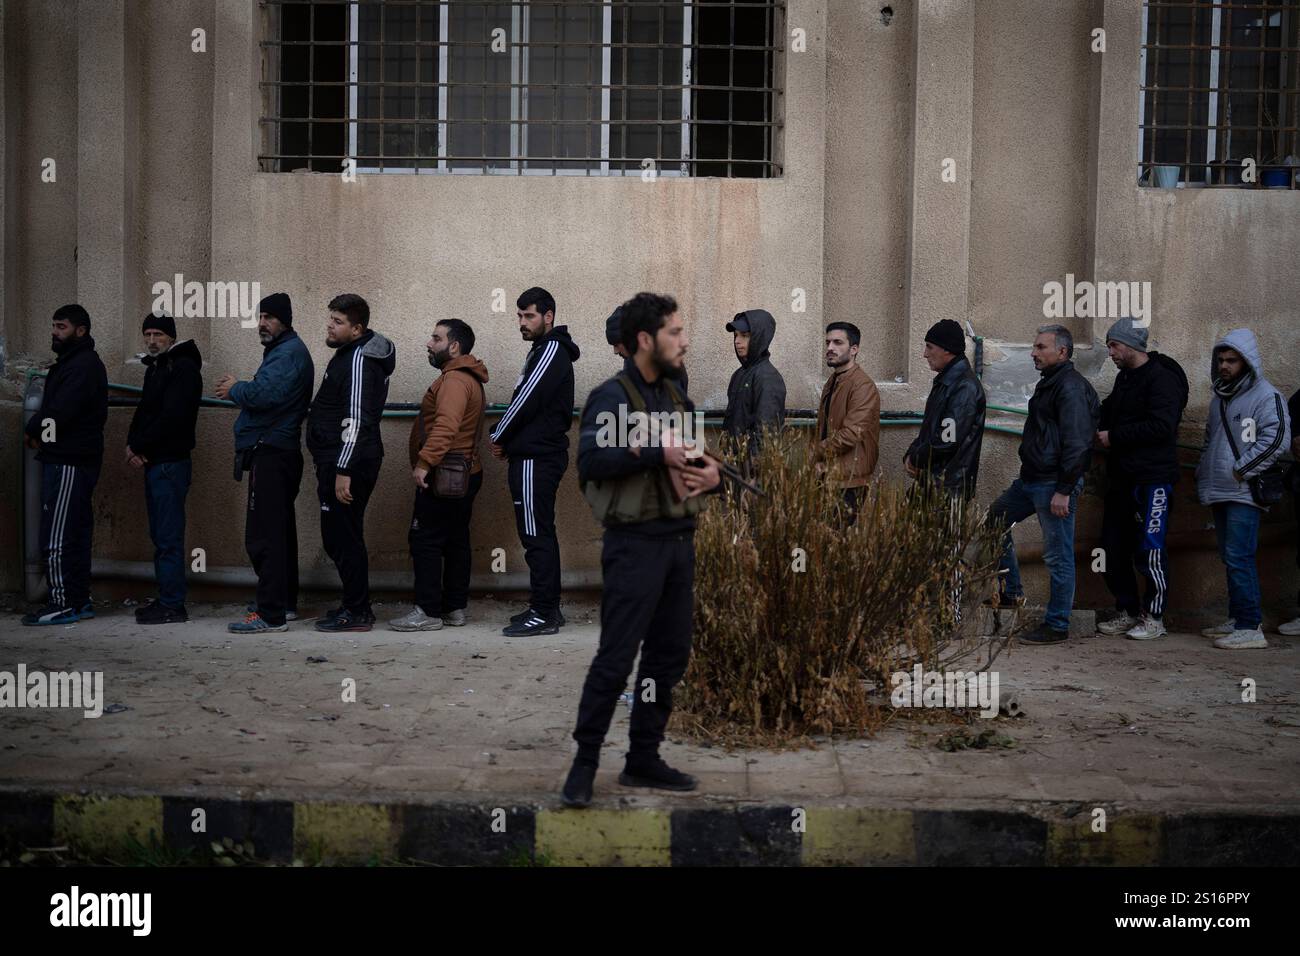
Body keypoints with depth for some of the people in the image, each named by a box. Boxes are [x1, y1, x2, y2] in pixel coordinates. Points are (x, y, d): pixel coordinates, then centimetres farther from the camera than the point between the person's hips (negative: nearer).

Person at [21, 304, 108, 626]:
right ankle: (79, 600, 18)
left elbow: (59, 413, -22)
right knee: (76, 533, 13)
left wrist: (32, 430, -4)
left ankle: (63, 604, -4)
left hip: (69, 464, -11)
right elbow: (54, 408, 18)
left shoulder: (83, 366, -15)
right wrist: (38, 431, 0)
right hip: (68, 458, 11)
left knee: (57, 536, -8)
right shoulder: (73, 362, 20)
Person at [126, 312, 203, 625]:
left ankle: (172, 606, -6)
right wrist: (132, 444, 0)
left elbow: (171, 417, -19)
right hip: (153, 463, 10)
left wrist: (139, 446, -11)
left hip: (170, 462, -10)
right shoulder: (155, 368, 20)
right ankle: (165, 600, 18)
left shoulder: (183, 368, -10)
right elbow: (143, 411, 19)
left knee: (168, 537, -8)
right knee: (160, 536, 12)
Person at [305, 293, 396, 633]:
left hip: (348, 464, -10)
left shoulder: (359, 360, -16)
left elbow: (356, 420, -22)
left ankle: (356, 612, 3)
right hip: (336, 462, 10)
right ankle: (355, 605, 24)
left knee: (343, 538, -4)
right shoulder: (349, 354, 16)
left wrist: (343, 471, -24)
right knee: (337, 537, 15)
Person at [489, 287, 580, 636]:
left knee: (536, 536, -8)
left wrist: (499, 437, -5)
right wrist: (508, 439, 6)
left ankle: (543, 614, -6)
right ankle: (547, 608, 19)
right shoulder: (543, 350, 20)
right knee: (542, 535, 13)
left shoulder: (552, 351, -12)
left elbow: (527, 400, -17)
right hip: (537, 454, 10)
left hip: (536, 459, -10)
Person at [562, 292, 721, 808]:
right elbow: (591, 457, -25)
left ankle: (643, 759, 22)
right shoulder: (613, 396, -9)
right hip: (636, 543, -8)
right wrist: (658, 452, -24)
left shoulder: (676, 396, 16)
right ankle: (585, 763, 5)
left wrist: (711, 471, 5)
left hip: (679, 541, 8)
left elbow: (693, 452, 27)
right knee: (616, 658, -6)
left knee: (669, 654, 11)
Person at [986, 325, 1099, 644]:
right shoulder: (1048, 383, 15)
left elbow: (1075, 444, -22)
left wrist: (1064, 491, -23)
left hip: (1054, 483, -11)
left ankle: (1057, 626, 6)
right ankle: (1010, 593, 29)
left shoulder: (1071, 387, -17)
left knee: (1058, 556, -2)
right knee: (995, 520, 21)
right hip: (1030, 479, 11)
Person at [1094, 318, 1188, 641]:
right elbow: (1111, 412, 27)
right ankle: (1126, 612, 21)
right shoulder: (1124, 377, 16)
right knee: (1113, 549, 10)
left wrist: (1114, 436, -17)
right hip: (1121, 478, 9)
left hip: (1152, 479, -9)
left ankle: (1154, 618, 7)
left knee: (1149, 551, -4)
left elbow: (1161, 426, -23)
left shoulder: (1163, 379, -13)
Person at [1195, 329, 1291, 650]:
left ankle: (1250, 627, -11)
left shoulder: (1266, 396, -8)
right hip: (1220, 492, 9)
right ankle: (1236, 620, 19)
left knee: (1239, 558, -13)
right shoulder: (1220, 398, 18)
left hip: (1245, 492, -9)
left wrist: (1240, 470, -16)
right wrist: (1204, 477, 17)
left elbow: (1276, 439, -18)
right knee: (1230, 558, 12)